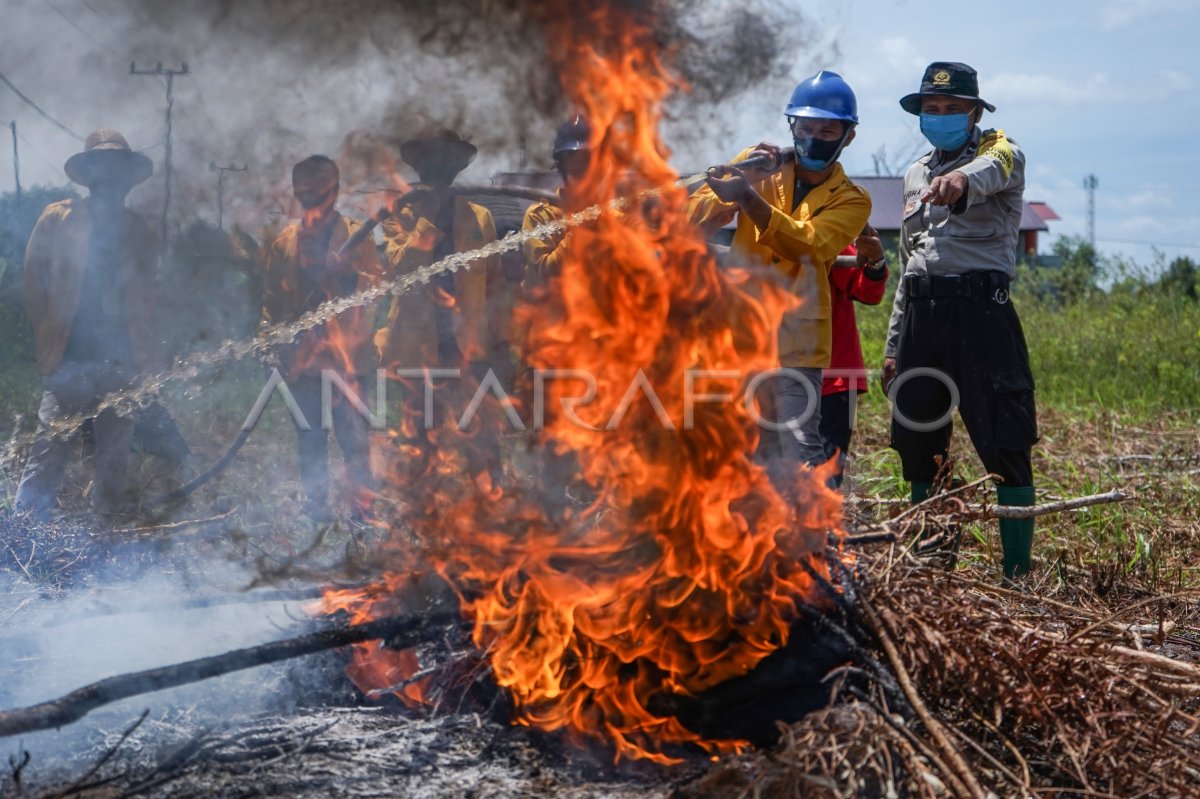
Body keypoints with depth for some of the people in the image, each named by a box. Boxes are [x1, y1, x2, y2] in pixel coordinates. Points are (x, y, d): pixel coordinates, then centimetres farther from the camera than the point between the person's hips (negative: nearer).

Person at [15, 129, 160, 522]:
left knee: (115, 455, 9)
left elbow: (146, 294, 14)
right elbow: (33, 284, 3)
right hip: (70, 361, -3)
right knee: (50, 448, -8)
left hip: (122, 362, 3)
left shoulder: (138, 230, 12)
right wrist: (50, 337, -2)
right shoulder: (57, 220, 3)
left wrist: (145, 350, 4)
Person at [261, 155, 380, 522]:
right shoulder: (283, 243, 12)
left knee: (355, 439, -8)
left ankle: (362, 513, -4)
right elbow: (272, 300, 14)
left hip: (345, 356, -3)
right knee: (310, 443, 9)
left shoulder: (357, 237, 5)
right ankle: (315, 514, 16)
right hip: (301, 358, 3)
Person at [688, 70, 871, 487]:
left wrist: (750, 200, -31)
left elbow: (807, 243, -18)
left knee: (802, 458, -10)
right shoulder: (759, 165, 10)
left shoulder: (850, 200, 3)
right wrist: (731, 188, -17)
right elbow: (697, 218, 2)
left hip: (794, 340, -2)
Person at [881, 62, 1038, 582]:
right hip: (920, 314, 7)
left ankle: (1017, 574, -4)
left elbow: (994, 169, -25)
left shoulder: (999, 152, 2)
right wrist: (894, 346, 21)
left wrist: (963, 178, -50)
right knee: (917, 446, 7)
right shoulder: (915, 175, 22)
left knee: (1005, 446, -8)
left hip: (980, 309, -6)